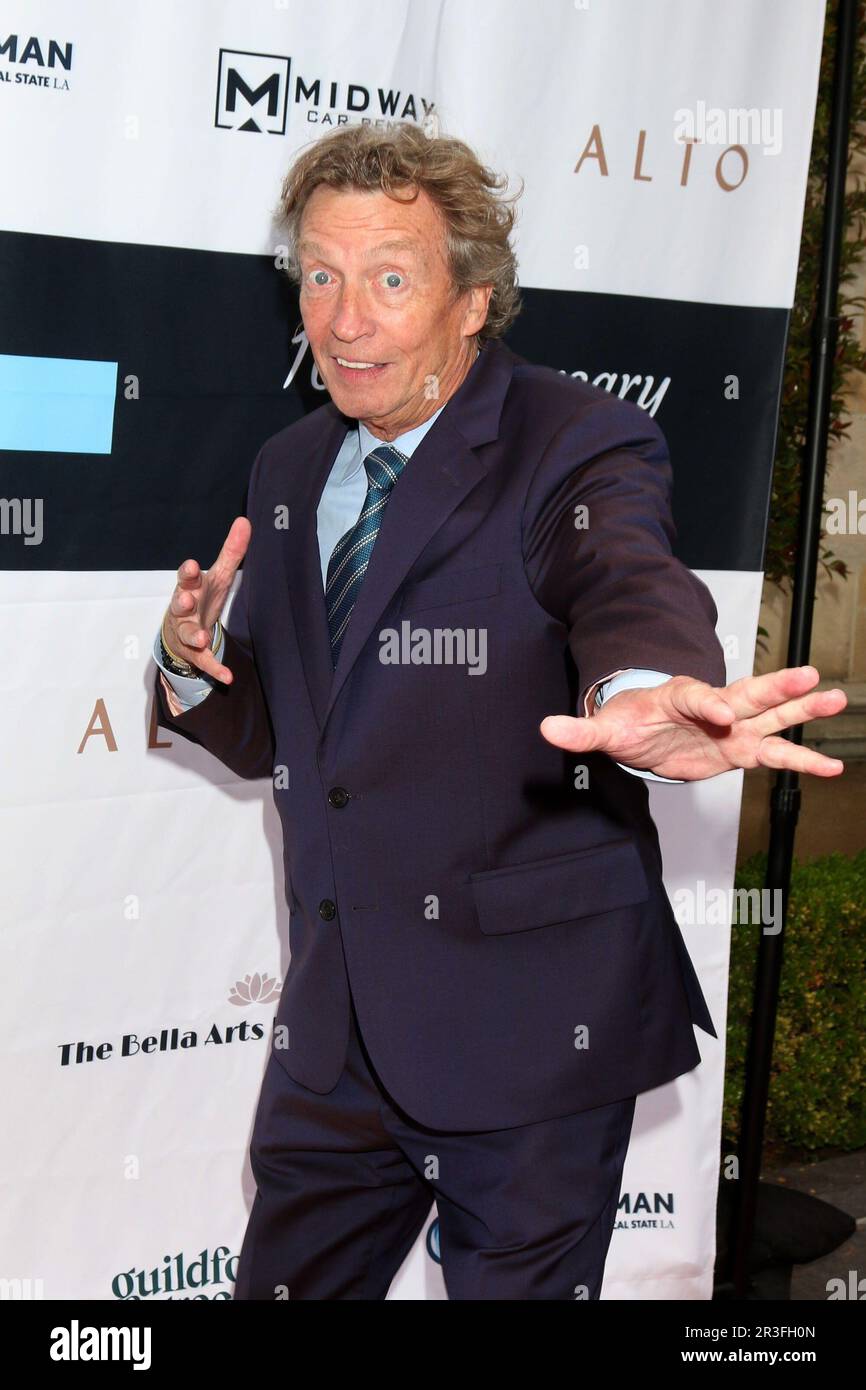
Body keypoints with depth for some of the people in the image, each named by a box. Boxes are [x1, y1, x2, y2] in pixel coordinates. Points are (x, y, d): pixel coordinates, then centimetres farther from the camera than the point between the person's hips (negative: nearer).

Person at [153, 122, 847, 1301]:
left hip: (526, 1028, -5)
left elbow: (634, 592, -34)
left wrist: (647, 696, -58)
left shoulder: (580, 449, -11)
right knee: (284, 1283, 18)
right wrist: (196, 664, -10)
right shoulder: (291, 471, 7)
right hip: (333, 1025, 6)